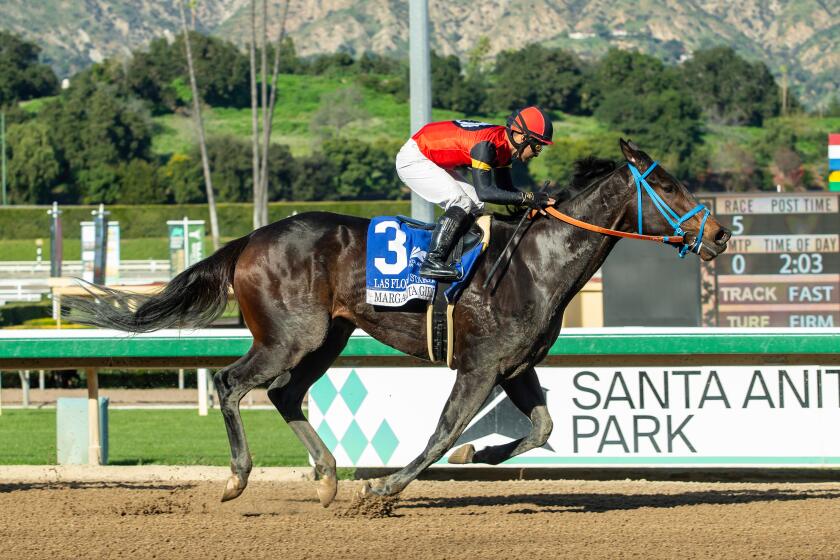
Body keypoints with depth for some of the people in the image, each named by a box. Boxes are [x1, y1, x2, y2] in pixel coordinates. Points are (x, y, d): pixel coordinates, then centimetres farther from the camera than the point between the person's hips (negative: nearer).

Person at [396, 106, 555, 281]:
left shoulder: (504, 146, -1)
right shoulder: (486, 144, -30)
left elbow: (506, 189, 8)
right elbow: (484, 192, -36)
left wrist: (534, 201, -8)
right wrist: (527, 198, -35)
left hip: (437, 161, 10)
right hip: (413, 159, -10)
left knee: (475, 205, 4)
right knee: (461, 203, -21)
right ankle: (432, 261, -23)